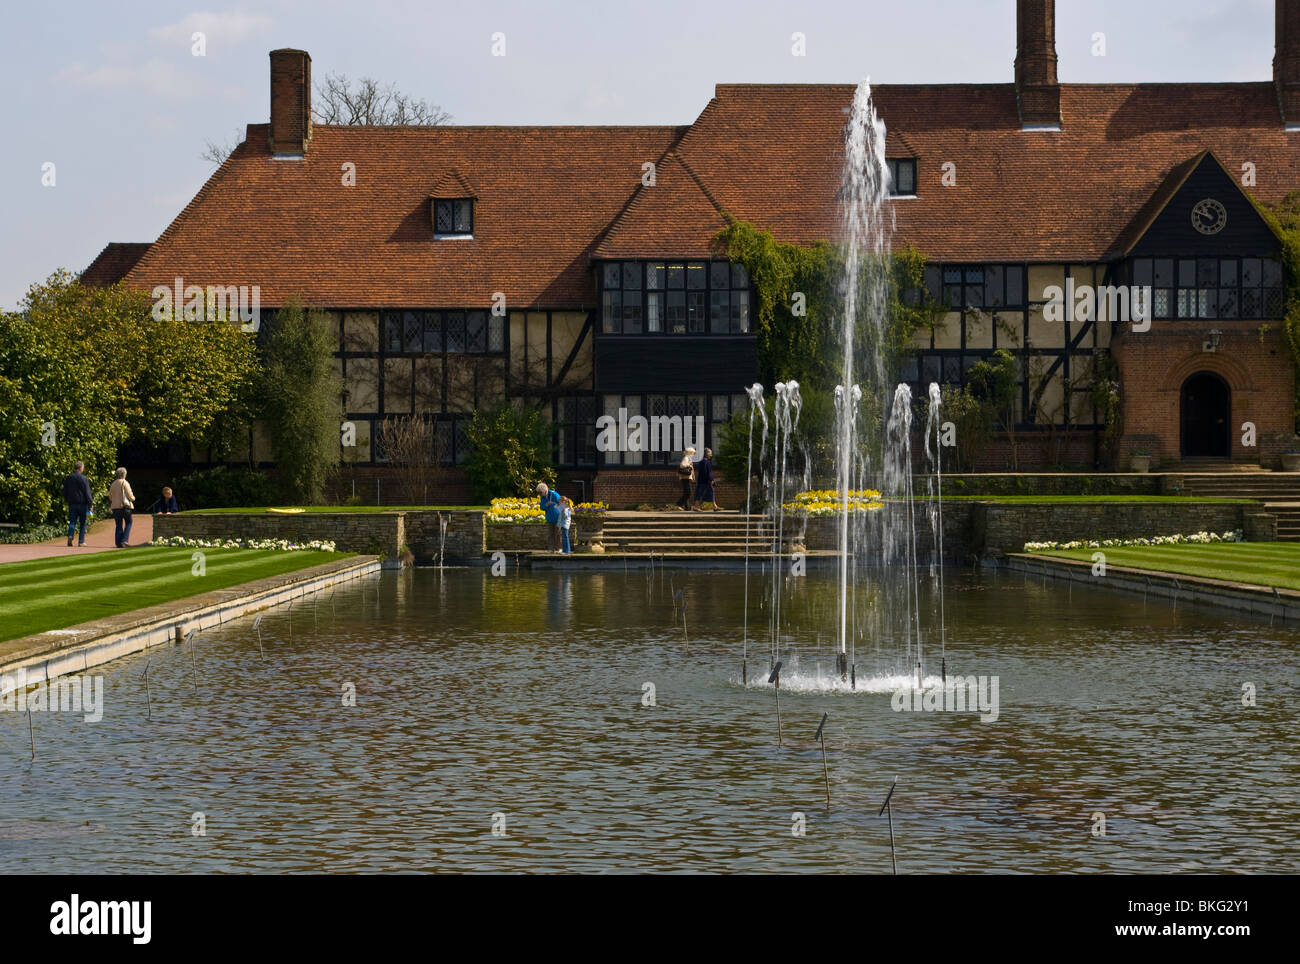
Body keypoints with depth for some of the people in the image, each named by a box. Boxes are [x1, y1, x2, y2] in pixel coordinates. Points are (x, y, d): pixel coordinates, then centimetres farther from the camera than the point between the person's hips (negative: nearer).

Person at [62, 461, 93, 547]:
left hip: (72, 504, 3)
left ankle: (70, 536, -20)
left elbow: (64, 492, 14)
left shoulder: (68, 478, 7)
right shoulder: (84, 479, -9)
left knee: (72, 522, 4)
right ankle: (81, 541, 6)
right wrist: (90, 504, -4)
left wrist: (67, 501, 24)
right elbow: (87, 493, -9)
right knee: (82, 523, 6)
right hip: (82, 504, -3)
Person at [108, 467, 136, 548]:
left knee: (118, 525, 8)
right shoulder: (125, 483, -9)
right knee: (128, 523, 6)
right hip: (125, 506, -5)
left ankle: (118, 543, 5)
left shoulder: (113, 484, 8)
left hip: (115, 507, 5)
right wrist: (133, 498, 11)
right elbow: (130, 495, -10)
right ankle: (124, 540, -7)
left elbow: (110, 496, 13)